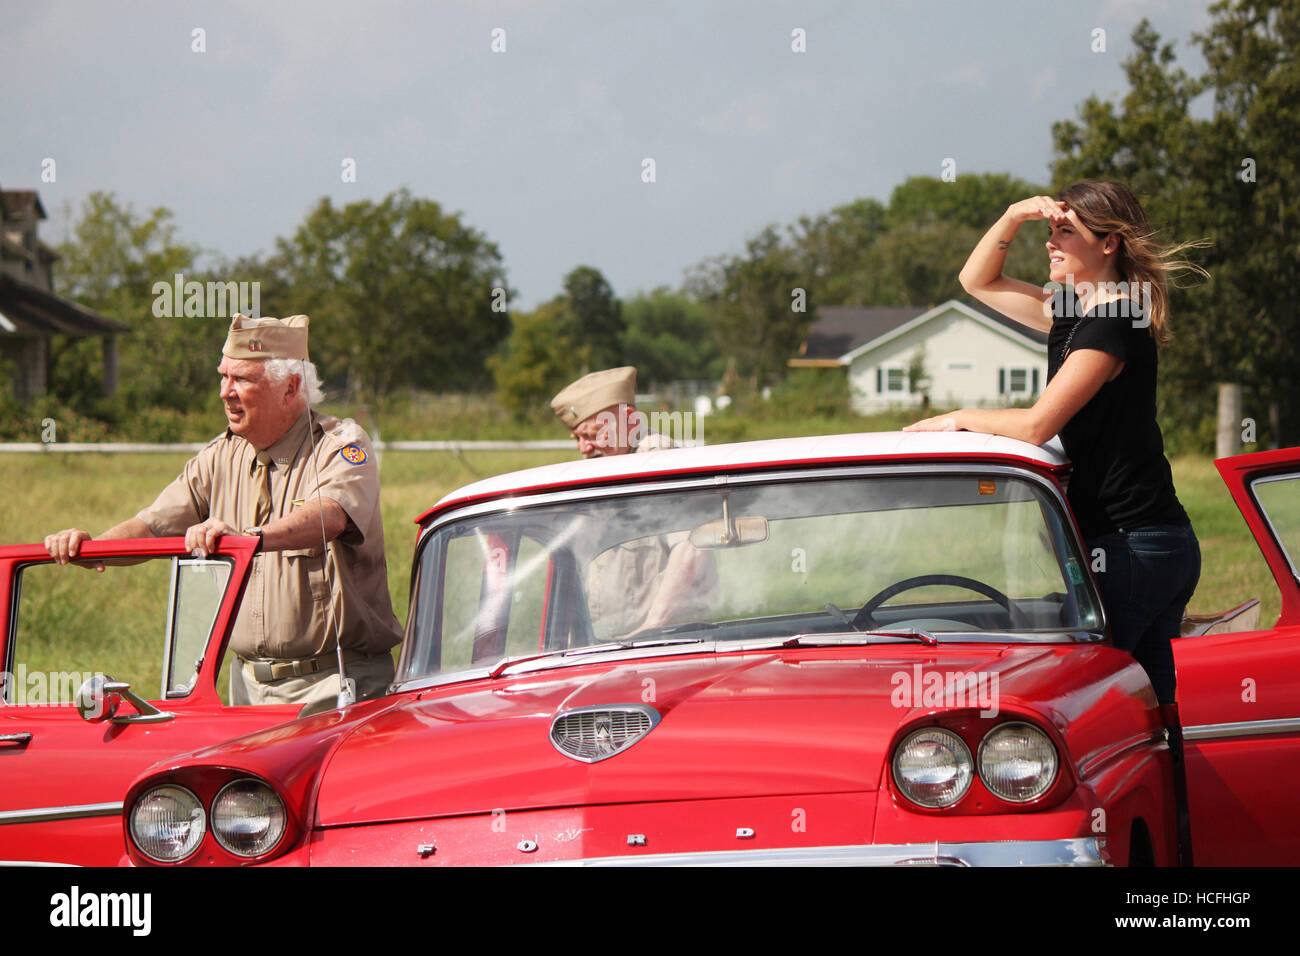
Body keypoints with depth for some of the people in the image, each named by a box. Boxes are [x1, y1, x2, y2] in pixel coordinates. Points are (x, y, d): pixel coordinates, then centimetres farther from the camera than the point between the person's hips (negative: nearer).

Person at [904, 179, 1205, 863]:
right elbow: (975, 283, 23)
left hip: (1130, 545, -10)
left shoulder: (1113, 326, -14)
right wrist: (1014, 217, 7)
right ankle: (1173, 850, 14)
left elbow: (1037, 425, -19)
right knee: (1149, 711, 10)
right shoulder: (1073, 312, 14)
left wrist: (961, 419, -4)